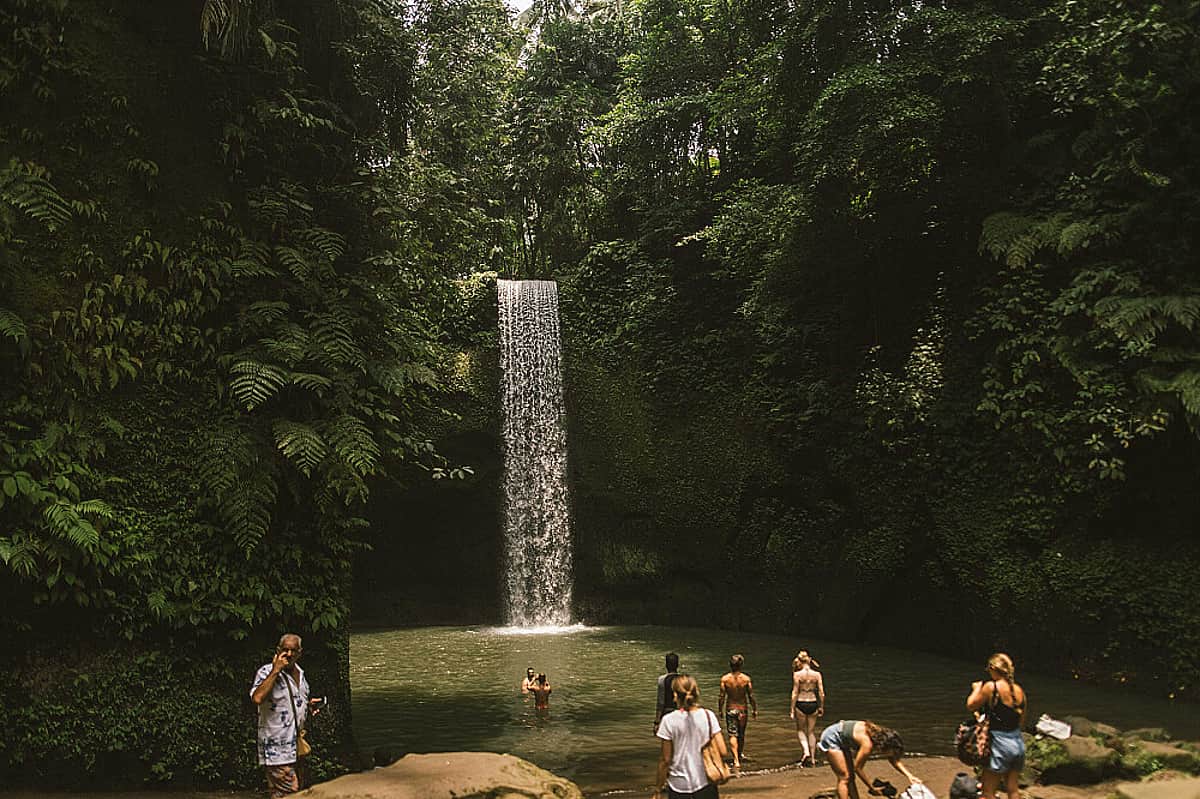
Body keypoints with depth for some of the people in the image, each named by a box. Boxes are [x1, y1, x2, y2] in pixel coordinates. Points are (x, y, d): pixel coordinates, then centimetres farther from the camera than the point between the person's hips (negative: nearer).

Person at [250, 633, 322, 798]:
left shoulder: (299, 673, 12)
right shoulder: (267, 672, -12)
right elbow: (258, 698, -32)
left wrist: (307, 704, 8)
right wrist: (275, 670, -26)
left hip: (297, 745, 8)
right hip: (277, 748, -8)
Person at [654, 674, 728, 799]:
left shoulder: (669, 720, -11)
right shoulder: (708, 715, -6)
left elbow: (665, 759, -7)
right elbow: (722, 752, -7)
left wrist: (658, 789, 3)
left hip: (678, 784, -2)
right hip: (705, 783, 2)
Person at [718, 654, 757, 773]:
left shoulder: (725, 679, -9)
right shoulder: (746, 678, -8)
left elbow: (722, 697, -6)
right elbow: (751, 696, -3)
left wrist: (720, 710, 7)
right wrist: (755, 709, 9)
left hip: (730, 709, -1)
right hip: (742, 708, 1)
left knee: (732, 735, -1)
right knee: (741, 735, 18)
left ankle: (736, 761, -14)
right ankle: (740, 755, 34)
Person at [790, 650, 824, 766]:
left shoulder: (797, 674, -10)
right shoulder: (817, 674, -3)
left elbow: (795, 693, -8)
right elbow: (821, 693, -1)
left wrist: (792, 710, -2)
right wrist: (821, 707, 12)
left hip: (801, 704, -3)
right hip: (813, 703, 3)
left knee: (800, 730, 17)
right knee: (811, 731, 15)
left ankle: (806, 751, -2)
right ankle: (812, 758, 18)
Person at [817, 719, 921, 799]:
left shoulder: (881, 735, -10)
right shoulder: (868, 744, -33)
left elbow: (895, 762, 1)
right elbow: (857, 768, -23)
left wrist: (910, 776, -11)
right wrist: (872, 788, -14)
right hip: (831, 738, -9)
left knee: (851, 776, 10)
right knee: (844, 777, -10)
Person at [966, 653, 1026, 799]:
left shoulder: (991, 687, -16)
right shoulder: (1019, 690, 3)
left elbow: (971, 706, -4)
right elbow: (1021, 721, 12)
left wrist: (976, 689, 11)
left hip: (1000, 744, -6)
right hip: (1018, 742, 7)